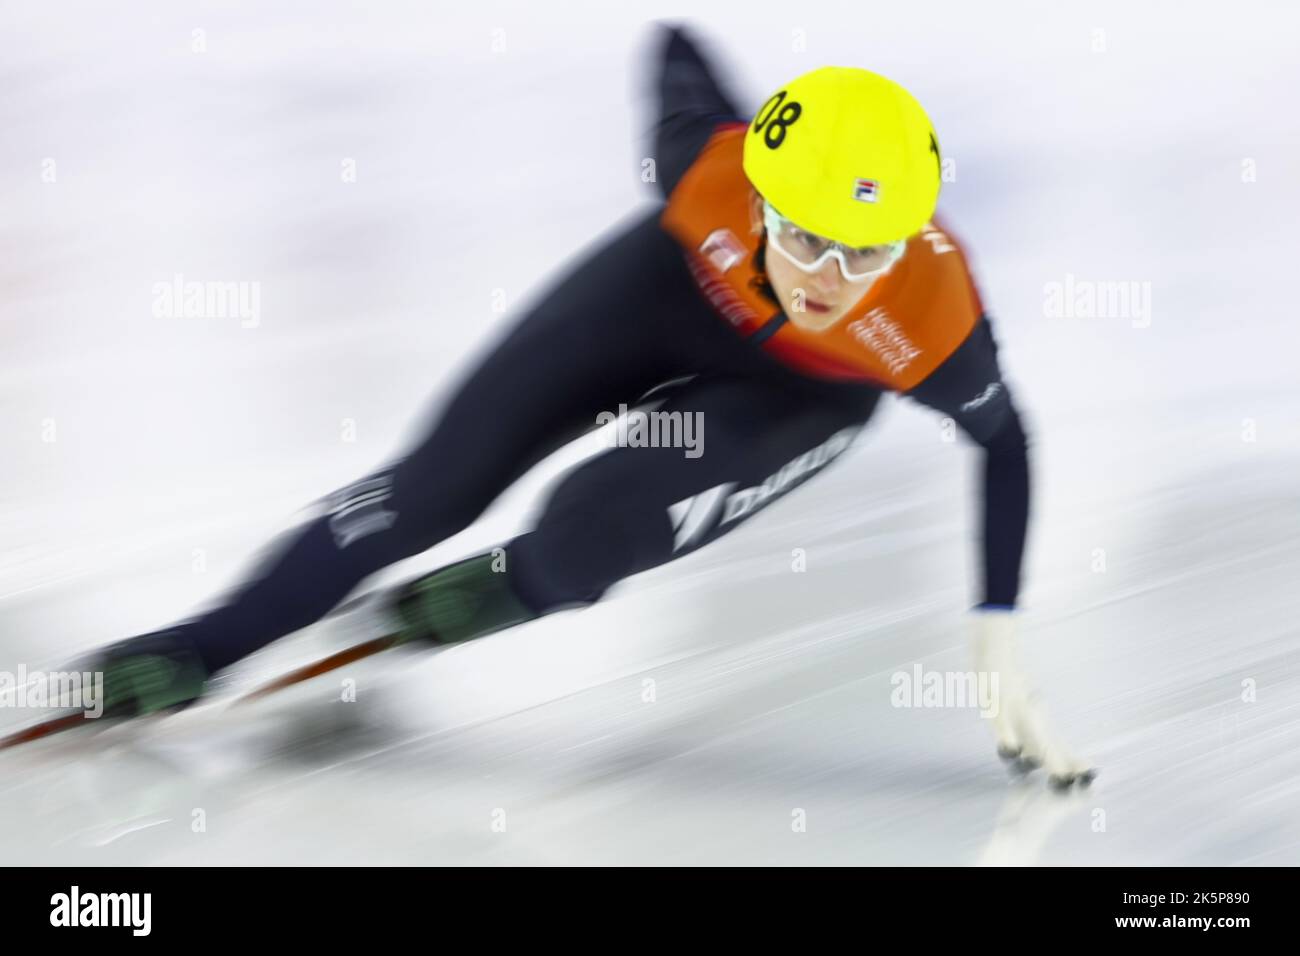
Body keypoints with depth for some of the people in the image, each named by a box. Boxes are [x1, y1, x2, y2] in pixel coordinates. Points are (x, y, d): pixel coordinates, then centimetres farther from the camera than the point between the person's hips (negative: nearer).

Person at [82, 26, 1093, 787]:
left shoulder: (934, 320, -40)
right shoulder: (710, 166, -38)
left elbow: (1003, 441, -18)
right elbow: (679, 49, -14)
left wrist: (1000, 638, -17)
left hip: (807, 392, -1)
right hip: (677, 285, 2)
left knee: (596, 523, -26)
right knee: (443, 476, -4)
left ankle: (526, 587, 10)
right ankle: (207, 645, 9)